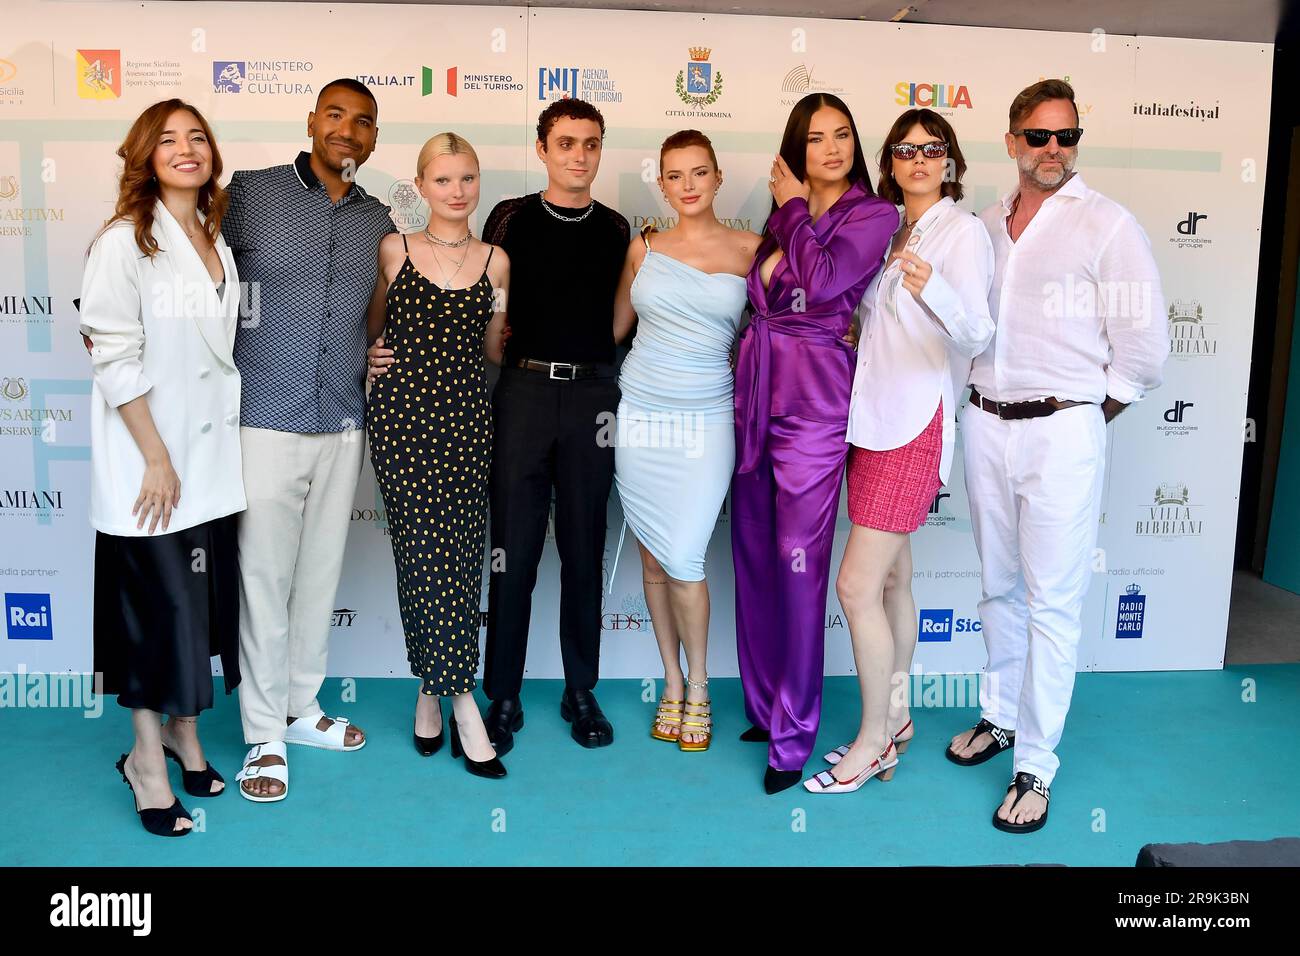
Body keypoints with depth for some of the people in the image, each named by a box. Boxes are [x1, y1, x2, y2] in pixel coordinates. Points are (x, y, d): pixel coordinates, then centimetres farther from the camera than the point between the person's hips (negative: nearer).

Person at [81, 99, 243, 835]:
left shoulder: (219, 241, 11)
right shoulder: (125, 242, -10)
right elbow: (115, 360, -14)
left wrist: (230, 436, 12)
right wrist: (156, 458, -16)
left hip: (212, 452, 6)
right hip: (149, 457, -6)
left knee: (203, 599, 12)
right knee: (158, 604, 0)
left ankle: (184, 734, 29)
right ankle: (147, 760, 17)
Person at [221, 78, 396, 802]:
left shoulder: (378, 221, 11)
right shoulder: (250, 194, -2)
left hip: (344, 424, 4)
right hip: (267, 420, -4)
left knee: (322, 573, 12)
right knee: (265, 578, 1)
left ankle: (303, 707, 29)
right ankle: (265, 734, 14)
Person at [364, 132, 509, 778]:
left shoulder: (495, 262, 10)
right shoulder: (394, 251, 7)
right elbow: (372, 328, 18)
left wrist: (510, 324, 0)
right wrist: (373, 362, 3)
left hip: (466, 416, 2)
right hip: (403, 414, -1)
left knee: (461, 557, -1)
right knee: (423, 555, -4)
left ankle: (435, 688, 14)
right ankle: (458, 697, 6)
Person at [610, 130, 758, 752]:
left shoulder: (750, 251, 1)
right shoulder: (644, 247, 8)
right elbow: (614, 328, 15)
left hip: (706, 420, -3)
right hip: (640, 414, 3)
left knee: (683, 561, -6)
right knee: (653, 559, 8)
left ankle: (698, 689, 16)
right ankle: (673, 683, 26)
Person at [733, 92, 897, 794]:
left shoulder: (875, 215, -2)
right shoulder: (784, 212, 15)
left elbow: (822, 281, -17)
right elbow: (759, 293, 12)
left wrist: (795, 209, -5)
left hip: (813, 396, -6)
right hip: (755, 386, 7)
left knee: (799, 560, -5)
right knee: (753, 552, 11)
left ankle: (792, 735, 8)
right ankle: (764, 703, 27)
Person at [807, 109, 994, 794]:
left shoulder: (962, 231, -7)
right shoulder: (887, 230, 15)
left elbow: (976, 334, -20)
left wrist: (934, 289, -38)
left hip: (916, 426, -8)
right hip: (873, 421, 8)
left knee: (857, 586, -8)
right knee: (891, 581, 14)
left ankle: (874, 740, 7)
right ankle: (895, 718, 26)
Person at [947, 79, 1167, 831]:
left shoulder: (1107, 224, -5)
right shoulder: (986, 225, 10)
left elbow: (1146, 345, -6)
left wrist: (1088, 415, -1)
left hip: (1062, 433, -5)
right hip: (987, 425, 5)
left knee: (1052, 601, -2)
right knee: (999, 586, 16)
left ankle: (1036, 764, 8)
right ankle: (1002, 716, 33)